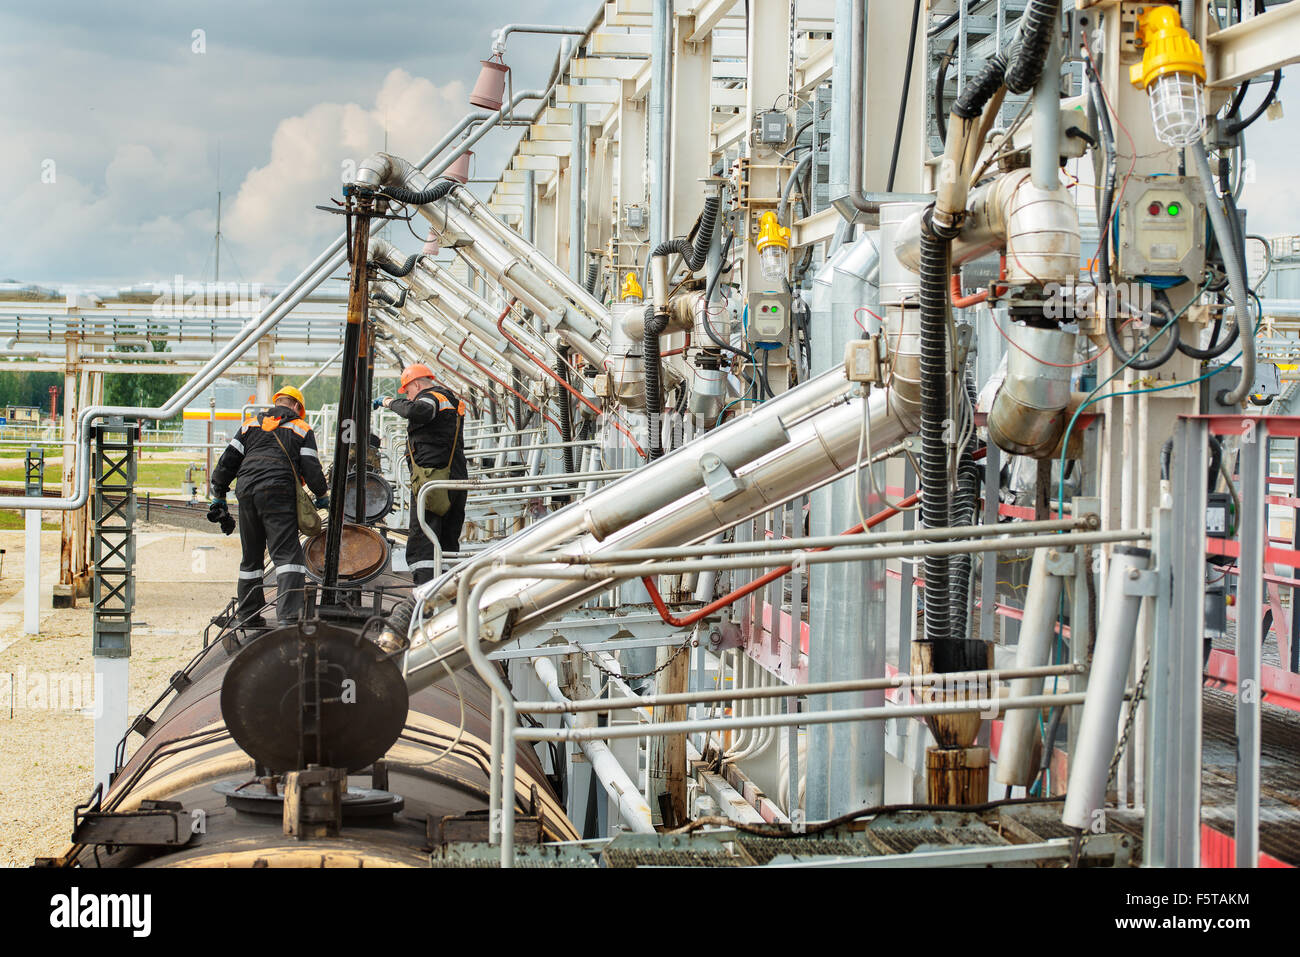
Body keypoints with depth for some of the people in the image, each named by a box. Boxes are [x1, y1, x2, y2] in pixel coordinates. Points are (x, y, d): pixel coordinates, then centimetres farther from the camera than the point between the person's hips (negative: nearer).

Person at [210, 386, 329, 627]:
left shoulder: (251, 424, 20)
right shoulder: (301, 429, 10)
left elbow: (228, 460, 17)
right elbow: (311, 469, 3)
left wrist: (218, 494, 24)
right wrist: (322, 495, 19)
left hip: (246, 492, 4)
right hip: (278, 494, -4)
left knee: (251, 557, 16)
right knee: (287, 554, -9)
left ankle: (248, 618, 22)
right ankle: (288, 615, -24)